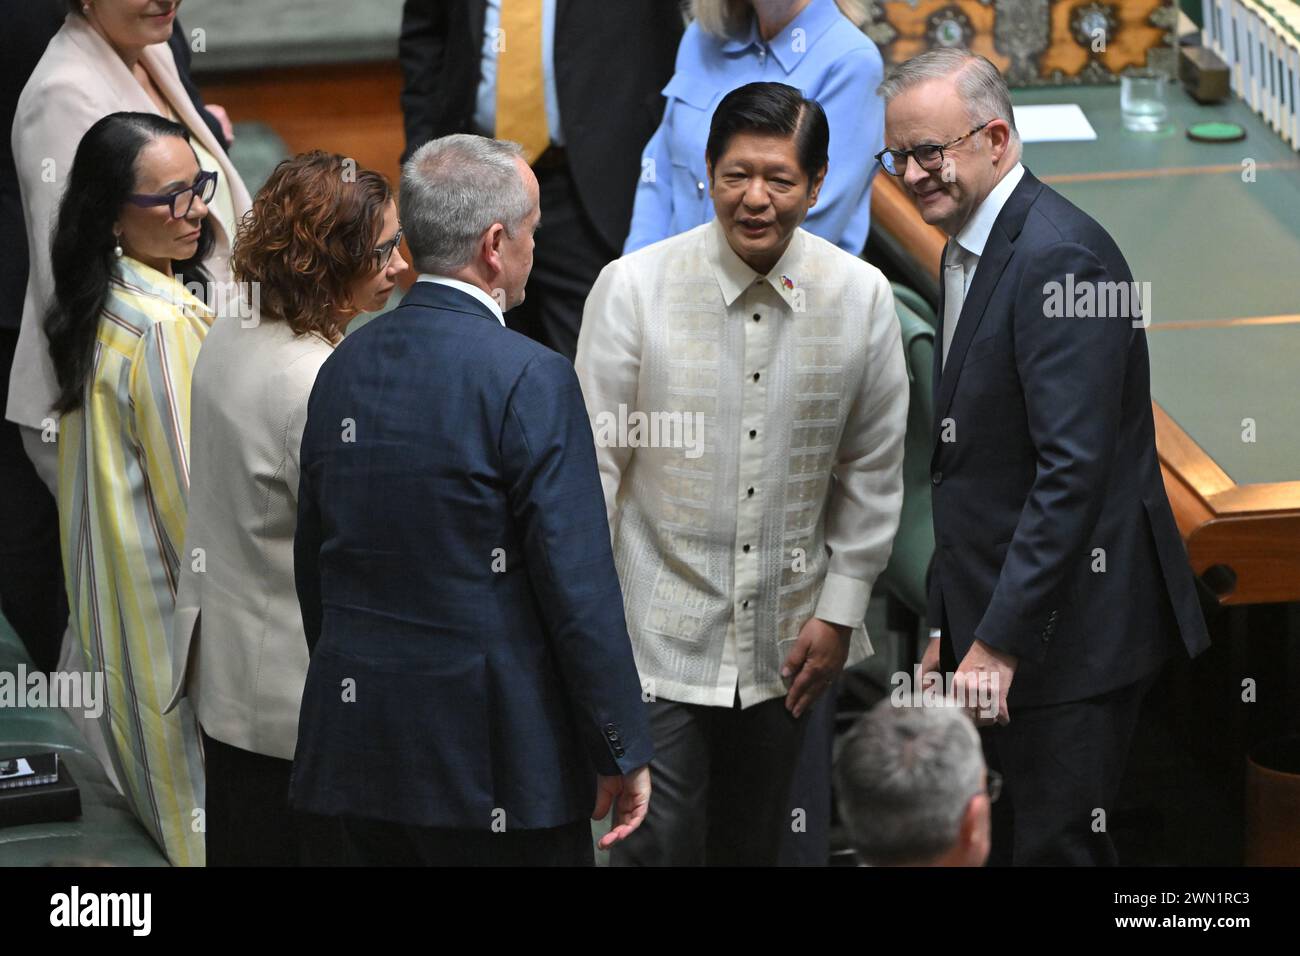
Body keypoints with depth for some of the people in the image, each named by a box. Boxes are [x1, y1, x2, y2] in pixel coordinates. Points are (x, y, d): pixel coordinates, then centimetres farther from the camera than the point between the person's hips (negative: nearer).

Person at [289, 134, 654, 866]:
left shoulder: (344, 367, 8)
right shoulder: (529, 380, -14)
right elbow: (579, 585, -15)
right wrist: (622, 752, -8)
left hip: (358, 744, 7)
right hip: (492, 751, -7)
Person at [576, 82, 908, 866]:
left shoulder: (861, 297, -3)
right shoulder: (633, 287, -9)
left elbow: (873, 472, 6)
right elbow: (595, 462, -5)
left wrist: (839, 613, 4)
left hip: (787, 646, 3)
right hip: (658, 634, -3)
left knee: (757, 845, 13)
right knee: (658, 845, -7)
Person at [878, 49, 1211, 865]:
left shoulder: (1057, 256, -18)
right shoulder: (972, 252, 14)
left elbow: (1073, 470, -25)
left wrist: (998, 644, -25)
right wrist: (951, 629, 17)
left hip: (1067, 626, -10)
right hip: (995, 622, 10)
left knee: (1051, 844, -7)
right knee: (982, 844, 11)